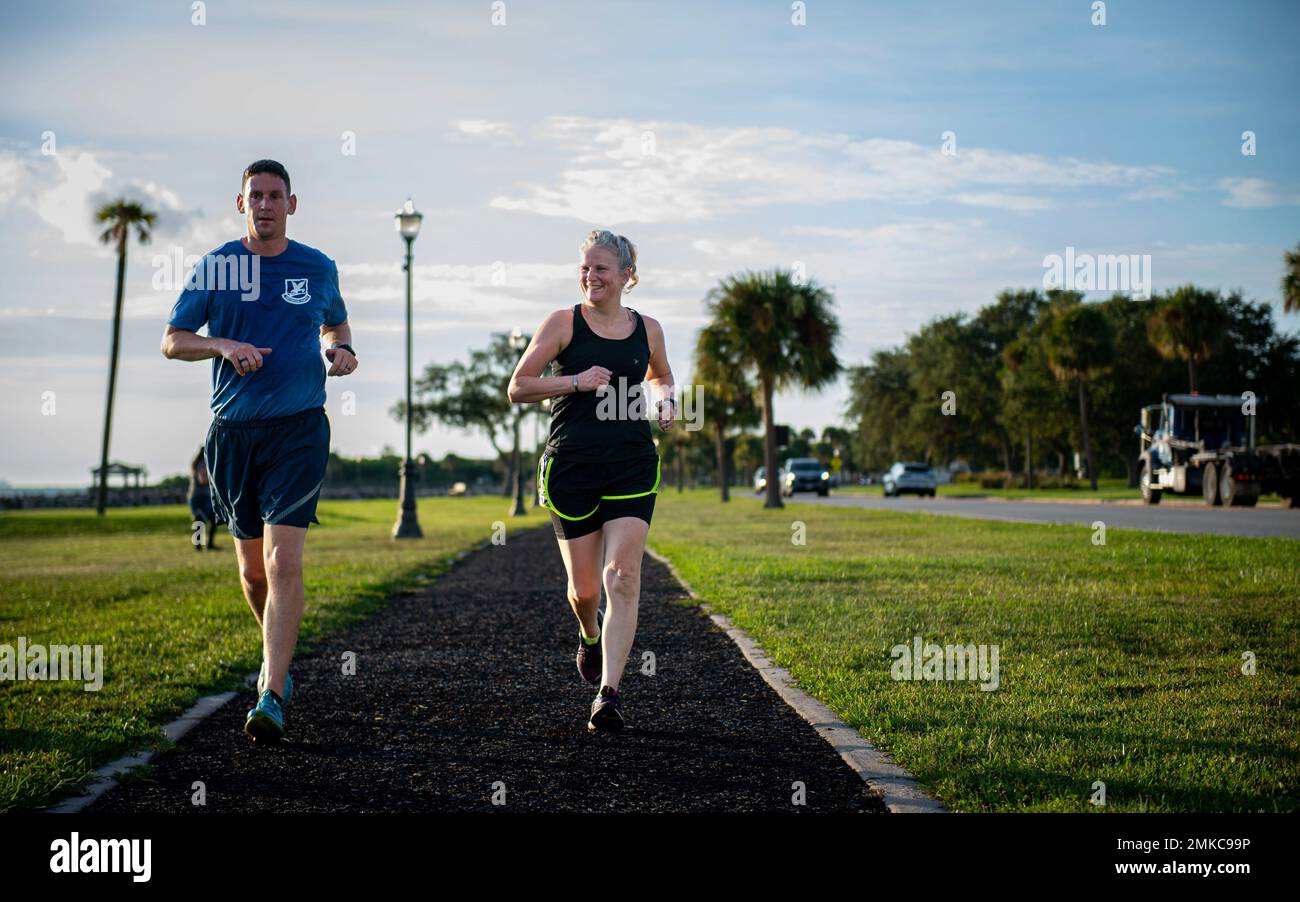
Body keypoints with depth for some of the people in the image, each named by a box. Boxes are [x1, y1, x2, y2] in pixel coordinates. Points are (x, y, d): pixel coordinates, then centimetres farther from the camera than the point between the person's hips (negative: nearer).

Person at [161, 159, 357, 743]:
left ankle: (272, 697, -17)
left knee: (284, 561, -15)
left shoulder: (319, 269, 6)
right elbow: (172, 341, 6)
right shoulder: (214, 266, 4)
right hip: (233, 431, 2)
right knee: (252, 567, 10)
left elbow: (336, 323, 25)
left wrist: (342, 350, 2)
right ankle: (275, 654, 38)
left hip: (299, 428, -2)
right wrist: (225, 346, -12)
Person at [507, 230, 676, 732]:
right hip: (572, 464, -1)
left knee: (623, 578, -13)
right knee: (585, 588, 5)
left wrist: (664, 398, 6)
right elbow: (517, 389, -1)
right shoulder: (564, 323, 1)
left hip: (632, 465, 1)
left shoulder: (648, 330, 9)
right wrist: (575, 381, -15)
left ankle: (609, 694, -15)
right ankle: (590, 636, 42)